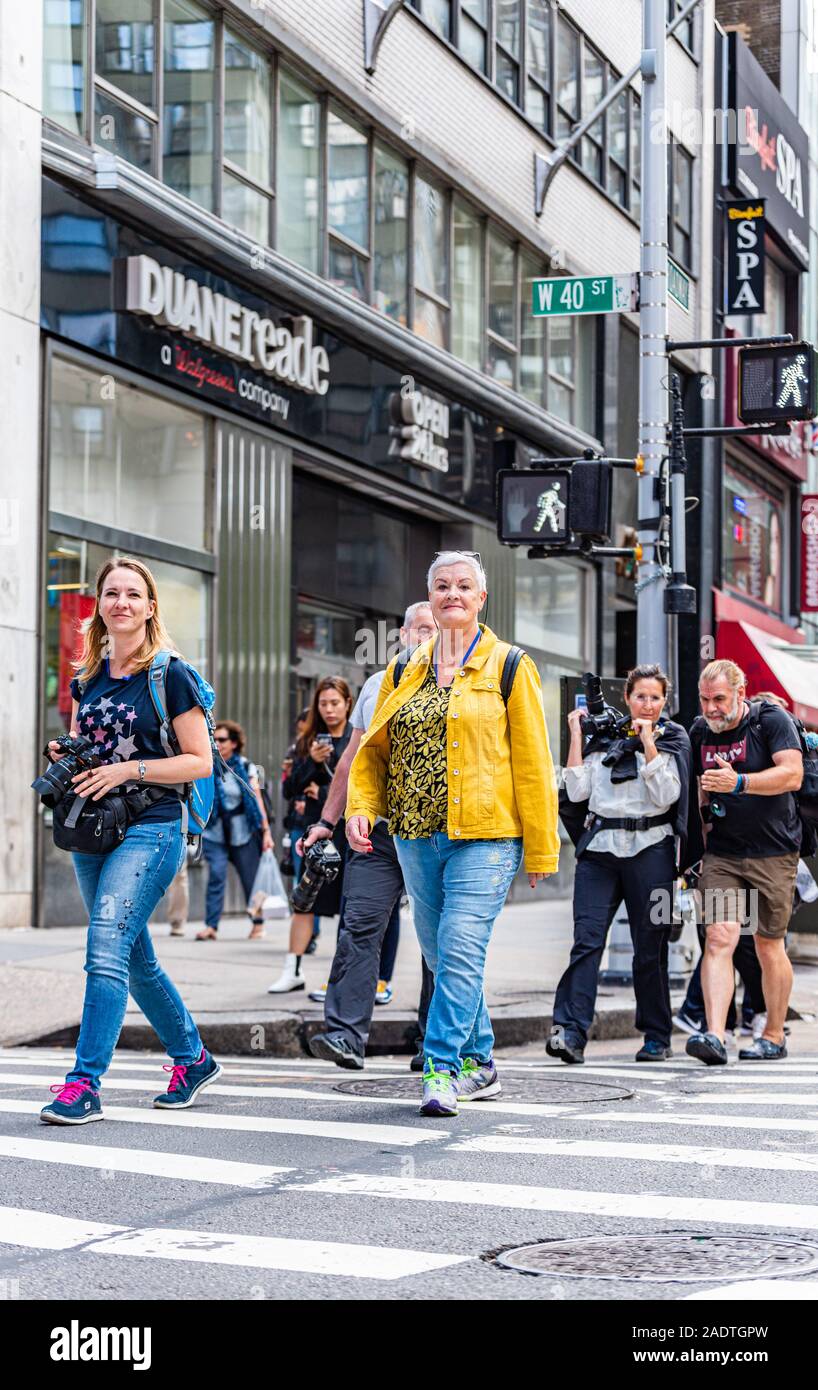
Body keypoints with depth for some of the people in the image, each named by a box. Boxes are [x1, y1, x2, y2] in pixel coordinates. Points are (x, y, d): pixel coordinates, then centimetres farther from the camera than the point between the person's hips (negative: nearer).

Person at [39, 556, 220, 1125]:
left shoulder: (169, 675, -6)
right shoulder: (87, 677, 12)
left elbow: (200, 761, -7)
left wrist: (130, 770, -17)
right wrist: (64, 756, 2)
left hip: (149, 830, -7)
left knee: (107, 950, -18)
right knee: (136, 959, 14)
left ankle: (85, 1083, -17)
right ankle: (195, 1059, 30)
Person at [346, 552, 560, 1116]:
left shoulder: (509, 668, 1)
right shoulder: (404, 672, 13)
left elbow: (533, 763, -1)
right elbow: (375, 750, 14)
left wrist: (540, 849, -4)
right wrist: (361, 807, -5)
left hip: (485, 837, -5)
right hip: (417, 837, 5)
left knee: (461, 952, -15)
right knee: (443, 957, 12)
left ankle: (442, 1069, -12)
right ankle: (479, 1063, 26)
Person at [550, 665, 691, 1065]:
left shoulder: (672, 739, 7)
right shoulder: (602, 737, 13)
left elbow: (666, 796, -7)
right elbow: (577, 791, 4)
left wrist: (648, 743, -10)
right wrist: (577, 736, 3)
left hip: (649, 848, -1)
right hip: (600, 845, 2)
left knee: (649, 946, 3)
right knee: (587, 938, -11)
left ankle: (656, 1037, 14)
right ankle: (570, 1032, -18)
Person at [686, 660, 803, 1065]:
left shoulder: (772, 720, -7)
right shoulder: (700, 732, 10)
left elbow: (792, 774, -19)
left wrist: (738, 783, -28)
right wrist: (705, 811, 8)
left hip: (773, 853, -3)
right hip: (721, 853, 3)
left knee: (769, 946, 3)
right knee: (719, 937, -13)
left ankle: (774, 1035, 19)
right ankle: (714, 1036, -22)